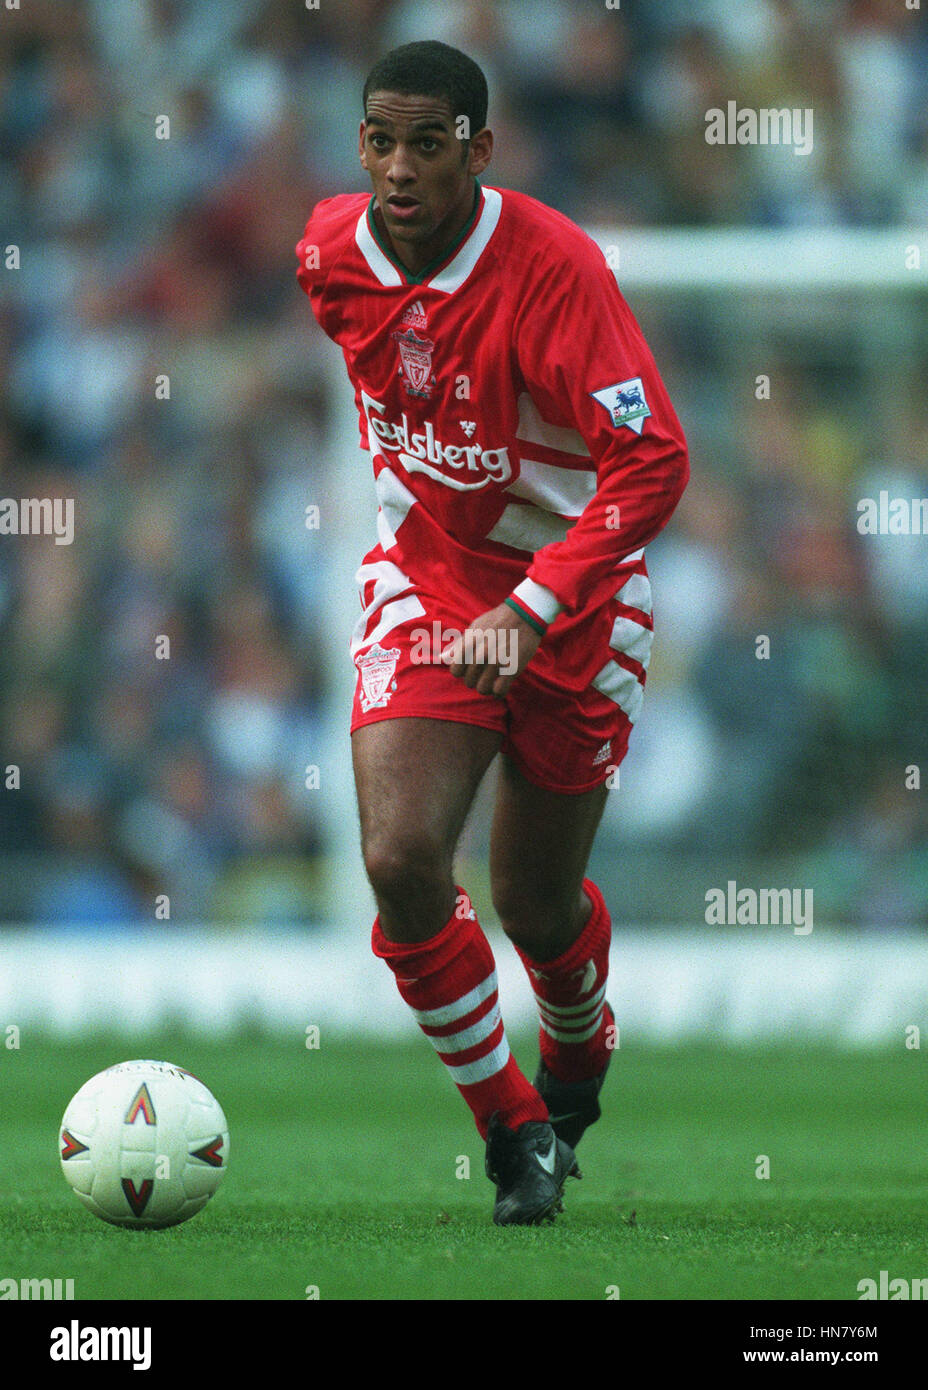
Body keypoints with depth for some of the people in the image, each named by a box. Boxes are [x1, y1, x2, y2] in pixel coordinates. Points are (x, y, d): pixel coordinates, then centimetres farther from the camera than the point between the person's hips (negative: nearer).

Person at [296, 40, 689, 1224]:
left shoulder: (551, 265, -26)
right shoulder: (331, 252, -8)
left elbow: (652, 463, -31)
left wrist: (530, 610, -39)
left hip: (574, 593, -3)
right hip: (422, 579, 3)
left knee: (535, 904, 8)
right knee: (401, 860, -18)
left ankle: (576, 1068, 45)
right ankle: (513, 1132, 1)